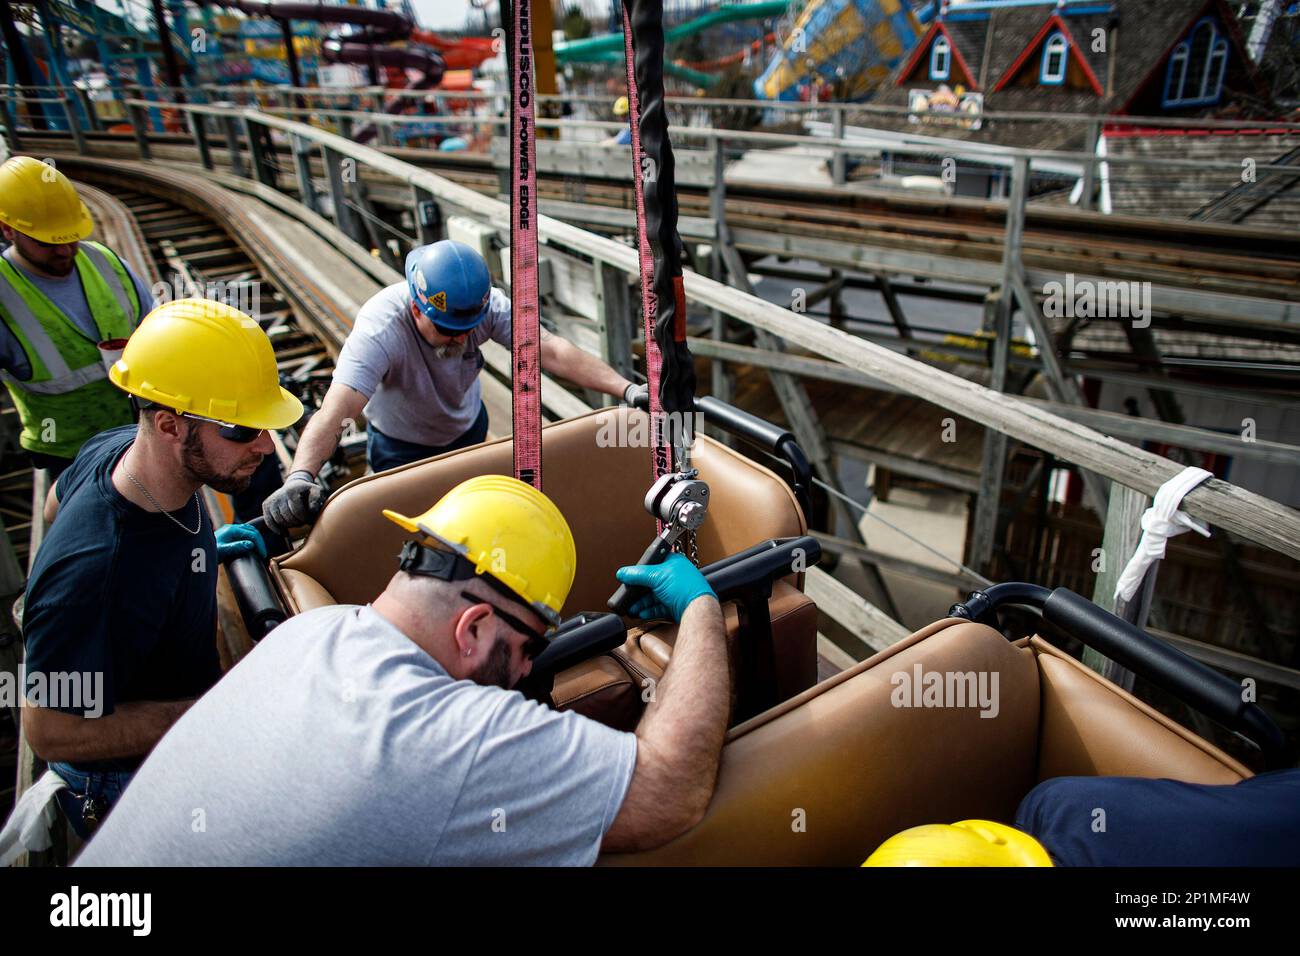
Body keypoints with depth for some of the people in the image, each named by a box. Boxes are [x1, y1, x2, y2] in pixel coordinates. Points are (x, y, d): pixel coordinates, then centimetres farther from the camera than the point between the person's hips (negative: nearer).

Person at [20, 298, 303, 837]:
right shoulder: (91, 572, -42)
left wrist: (195, 547, 6)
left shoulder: (115, 446, -17)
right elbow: (53, 733, -29)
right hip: (126, 784, -7)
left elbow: (57, 507, 7)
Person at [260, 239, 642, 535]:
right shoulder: (380, 330, -40)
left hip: (468, 428, 4)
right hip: (401, 446, -4)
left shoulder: (485, 304, -30)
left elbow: (549, 350, -36)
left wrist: (627, 389, -47)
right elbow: (334, 412, -51)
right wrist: (300, 477, -68)